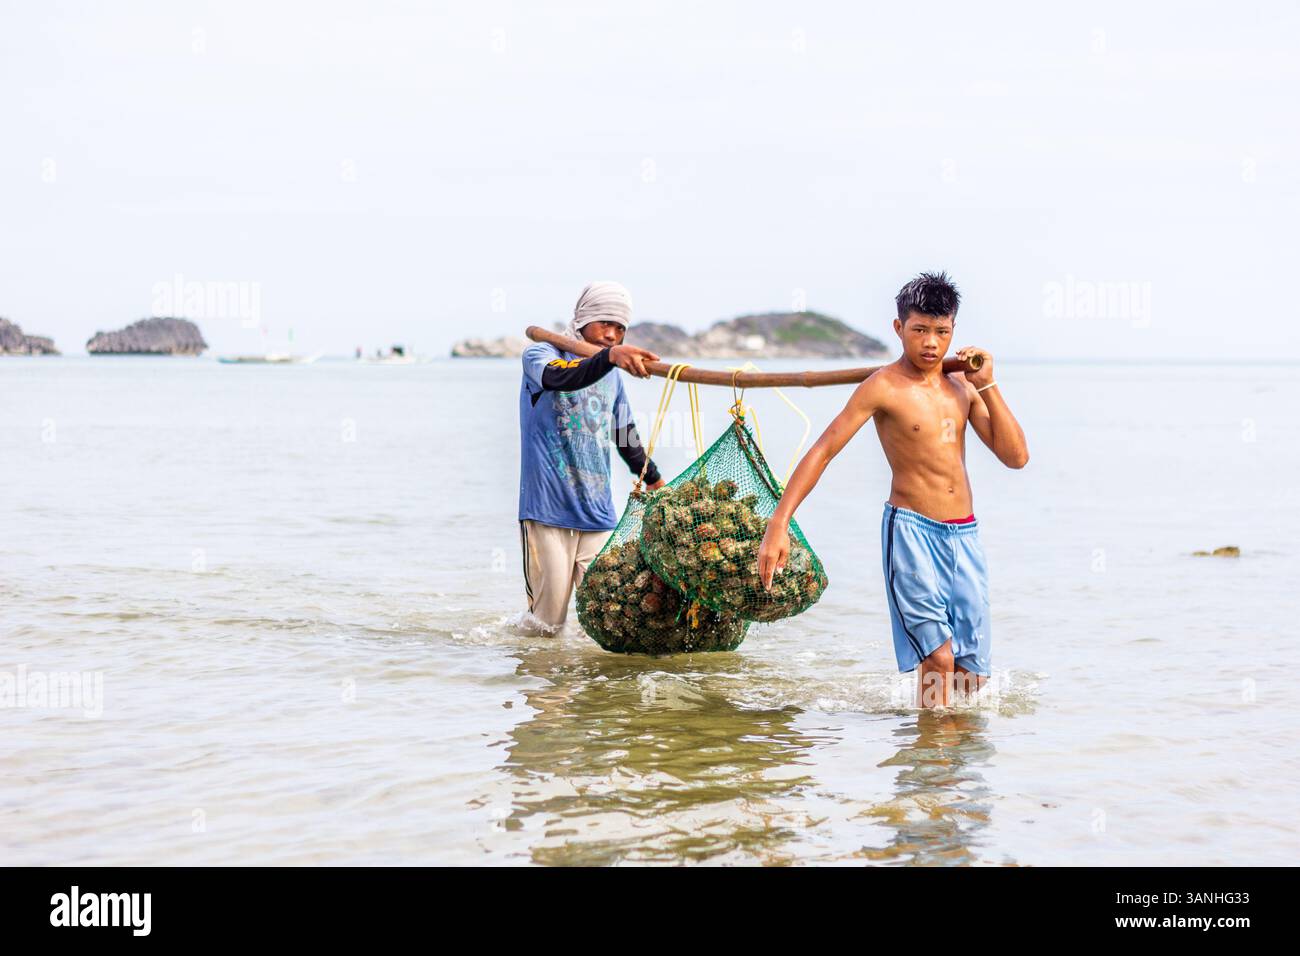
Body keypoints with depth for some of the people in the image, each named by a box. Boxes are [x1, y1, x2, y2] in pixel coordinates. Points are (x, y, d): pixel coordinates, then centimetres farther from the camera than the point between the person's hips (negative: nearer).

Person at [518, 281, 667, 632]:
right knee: (548, 621, -5)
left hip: (597, 513, 5)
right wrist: (609, 356, -45)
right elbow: (559, 378, -27)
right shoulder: (540, 354, -2)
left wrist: (654, 479, 40)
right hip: (547, 509, -5)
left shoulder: (613, 377, 17)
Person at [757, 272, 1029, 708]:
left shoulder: (962, 385, 11)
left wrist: (987, 385, 0)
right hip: (910, 529, -6)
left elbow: (1016, 457, 8)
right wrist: (778, 524, -16)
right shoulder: (884, 387, -5)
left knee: (972, 678, 4)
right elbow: (822, 450, -8)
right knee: (939, 660, -17)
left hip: (964, 536, 6)